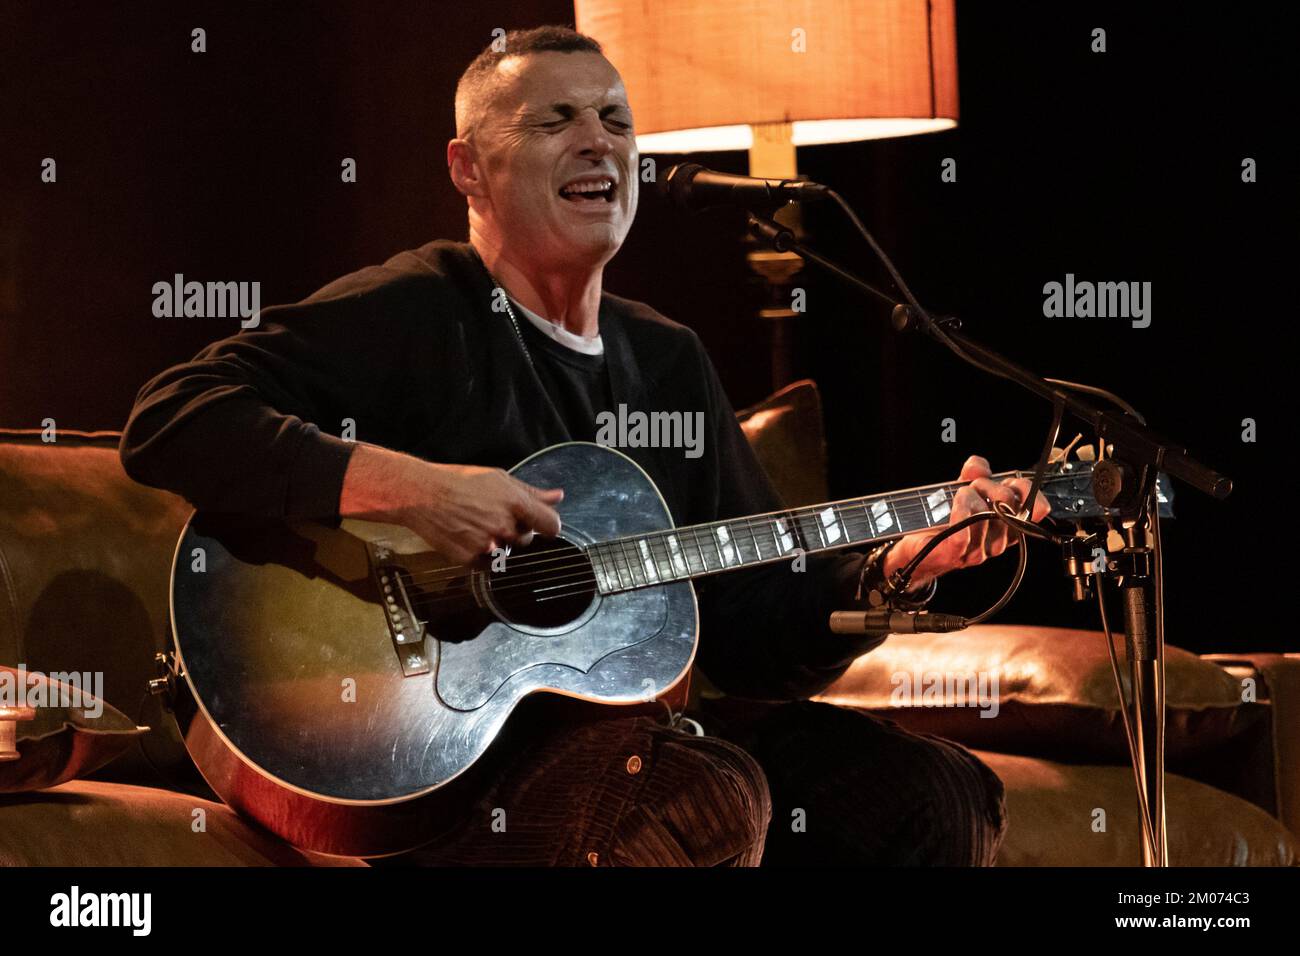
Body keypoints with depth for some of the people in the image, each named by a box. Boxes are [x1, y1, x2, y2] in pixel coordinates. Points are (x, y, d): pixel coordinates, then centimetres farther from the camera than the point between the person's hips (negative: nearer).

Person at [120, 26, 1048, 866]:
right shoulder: (412, 316, -6)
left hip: (626, 722, 7)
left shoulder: (667, 359, 17)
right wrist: (406, 485, -26)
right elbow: (169, 423, -18)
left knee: (939, 800, -6)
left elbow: (753, 627, 13)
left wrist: (899, 564, -4)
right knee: (709, 800, -33)